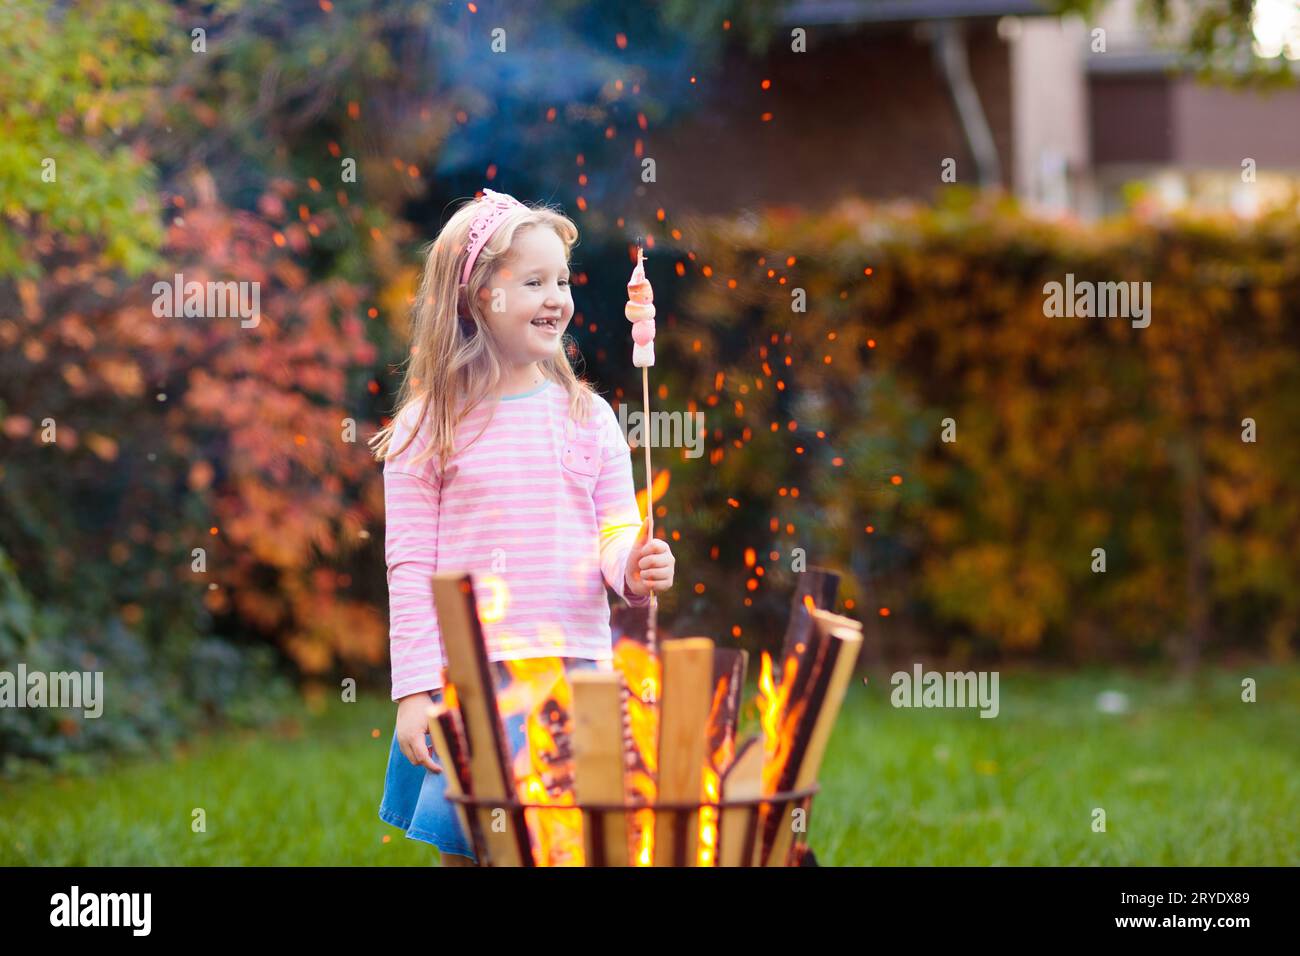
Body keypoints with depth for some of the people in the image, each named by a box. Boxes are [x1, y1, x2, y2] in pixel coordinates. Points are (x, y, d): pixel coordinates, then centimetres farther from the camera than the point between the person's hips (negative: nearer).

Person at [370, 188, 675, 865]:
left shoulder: (588, 417, 6)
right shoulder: (428, 426, -1)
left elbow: (615, 536, 8)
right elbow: (410, 567, -2)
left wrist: (635, 569, -16)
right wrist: (414, 691, -7)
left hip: (576, 676, 2)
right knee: (464, 853, 4)